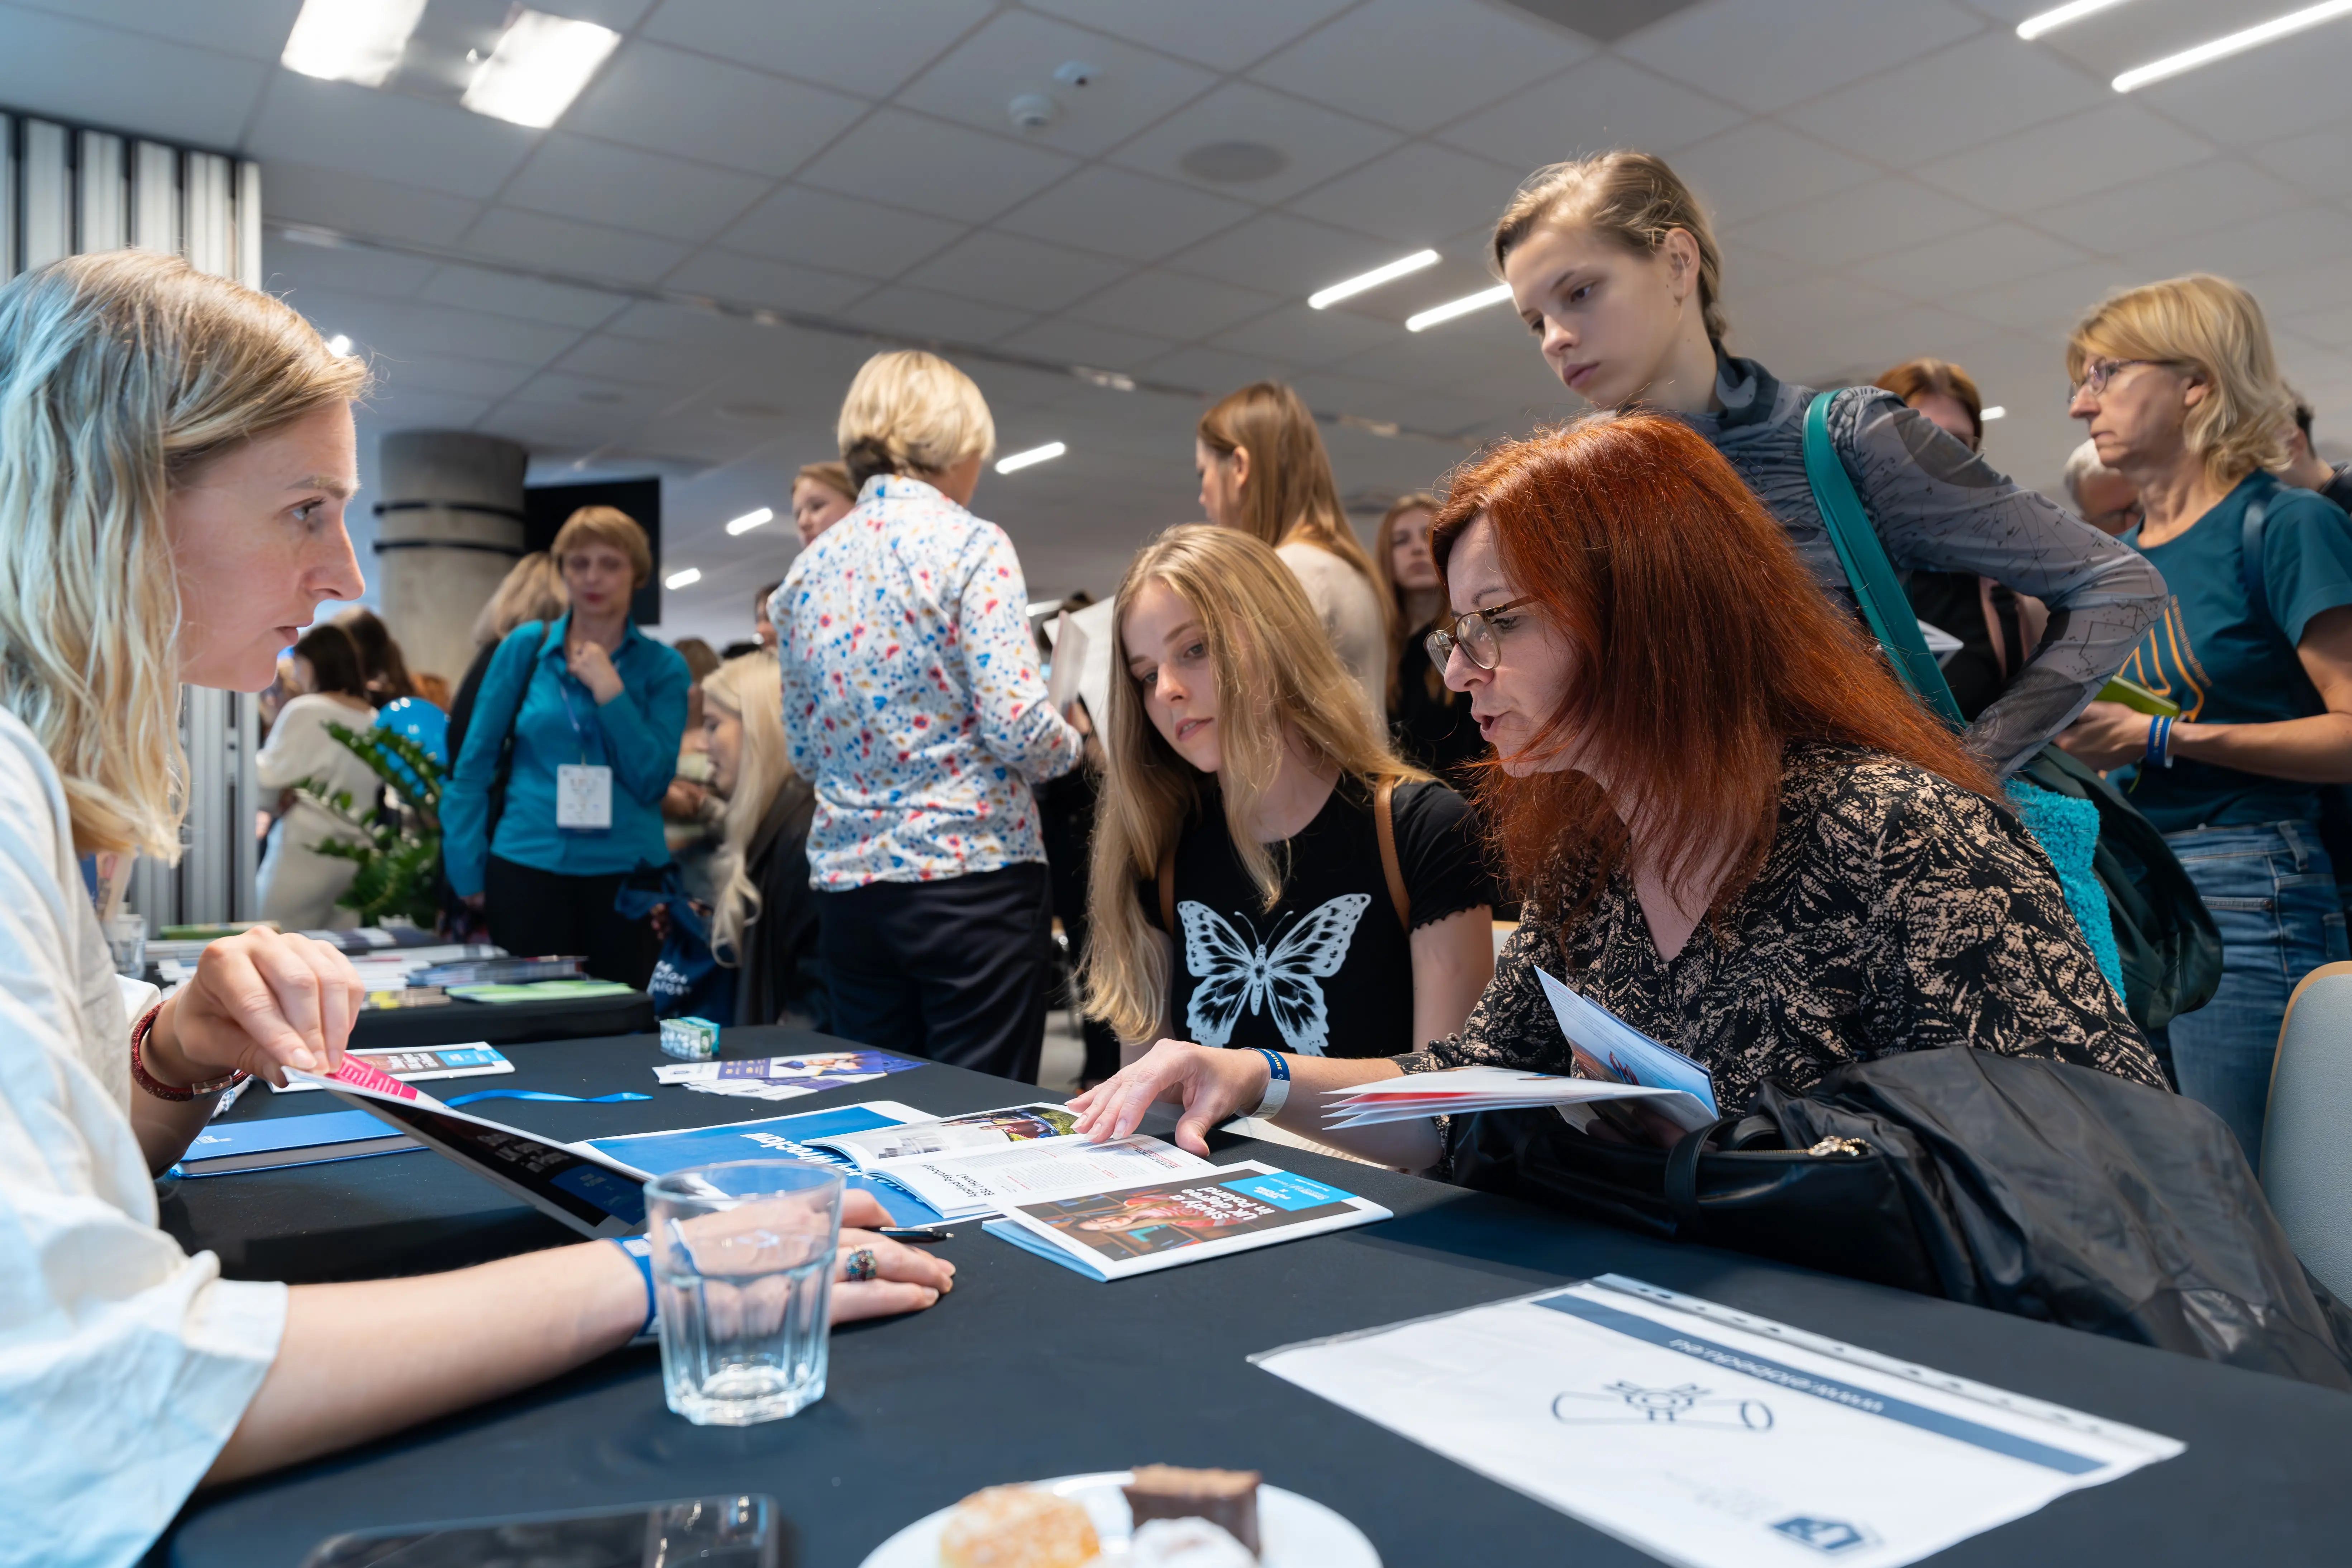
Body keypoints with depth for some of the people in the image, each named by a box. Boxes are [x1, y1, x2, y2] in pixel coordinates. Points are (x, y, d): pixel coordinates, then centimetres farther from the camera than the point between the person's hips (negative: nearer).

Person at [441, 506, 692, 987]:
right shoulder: (525, 647, 4)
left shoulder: (662, 667, 4)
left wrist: (609, 690, -11)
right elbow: (474, 763, 7)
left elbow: (652, 781, -4)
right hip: (528, 867, 0)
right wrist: (467, 869, 3)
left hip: (625, 874, 0)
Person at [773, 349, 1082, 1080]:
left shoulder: (810, 567, 11)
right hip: (970, 877, -6)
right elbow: (1016, 728, -15)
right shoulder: (970, 545, -7)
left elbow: (805, 751, 15)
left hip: (847, 886, 6)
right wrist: (1072, 745, 5)